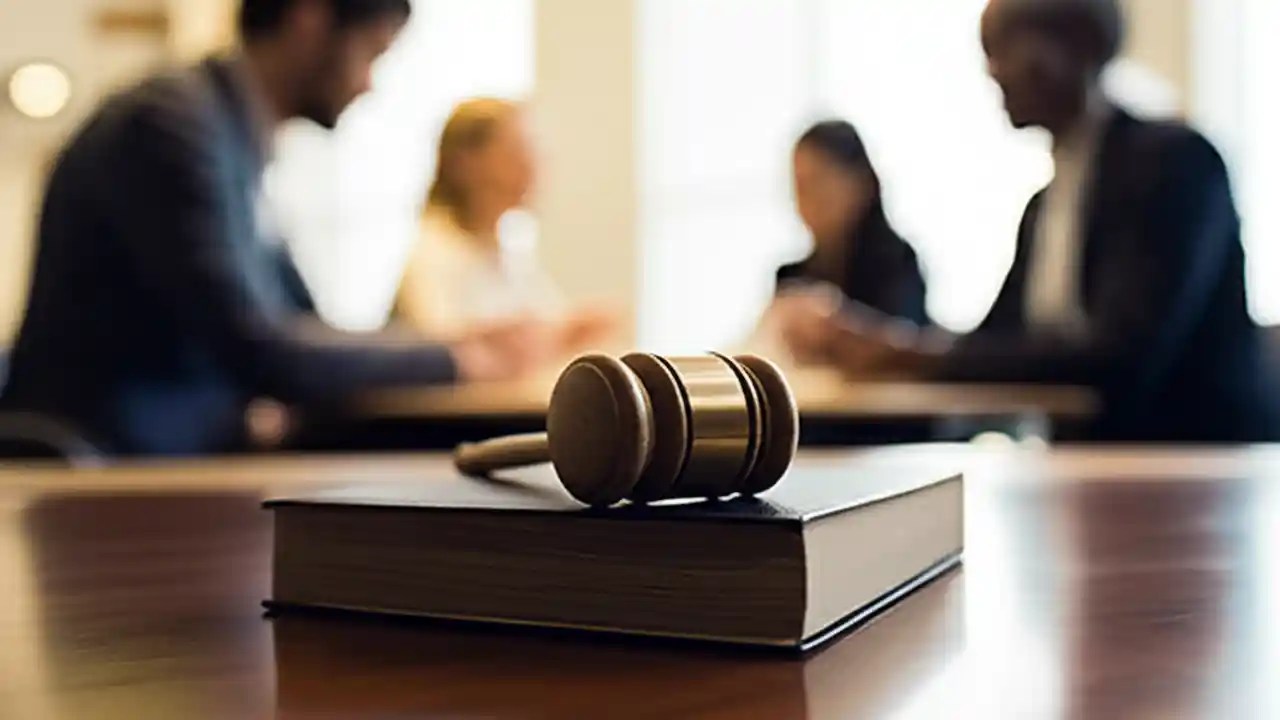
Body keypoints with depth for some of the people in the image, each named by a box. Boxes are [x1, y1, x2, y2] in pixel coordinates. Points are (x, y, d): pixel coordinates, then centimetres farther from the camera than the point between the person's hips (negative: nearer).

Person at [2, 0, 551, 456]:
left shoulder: (237, 140, 11)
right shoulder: (173, 122, -15)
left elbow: (304, 331, 14)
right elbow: (257, 351, -22)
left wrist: (479, 342, 6)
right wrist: (457, 360, -13)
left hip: (175, 464, 8)